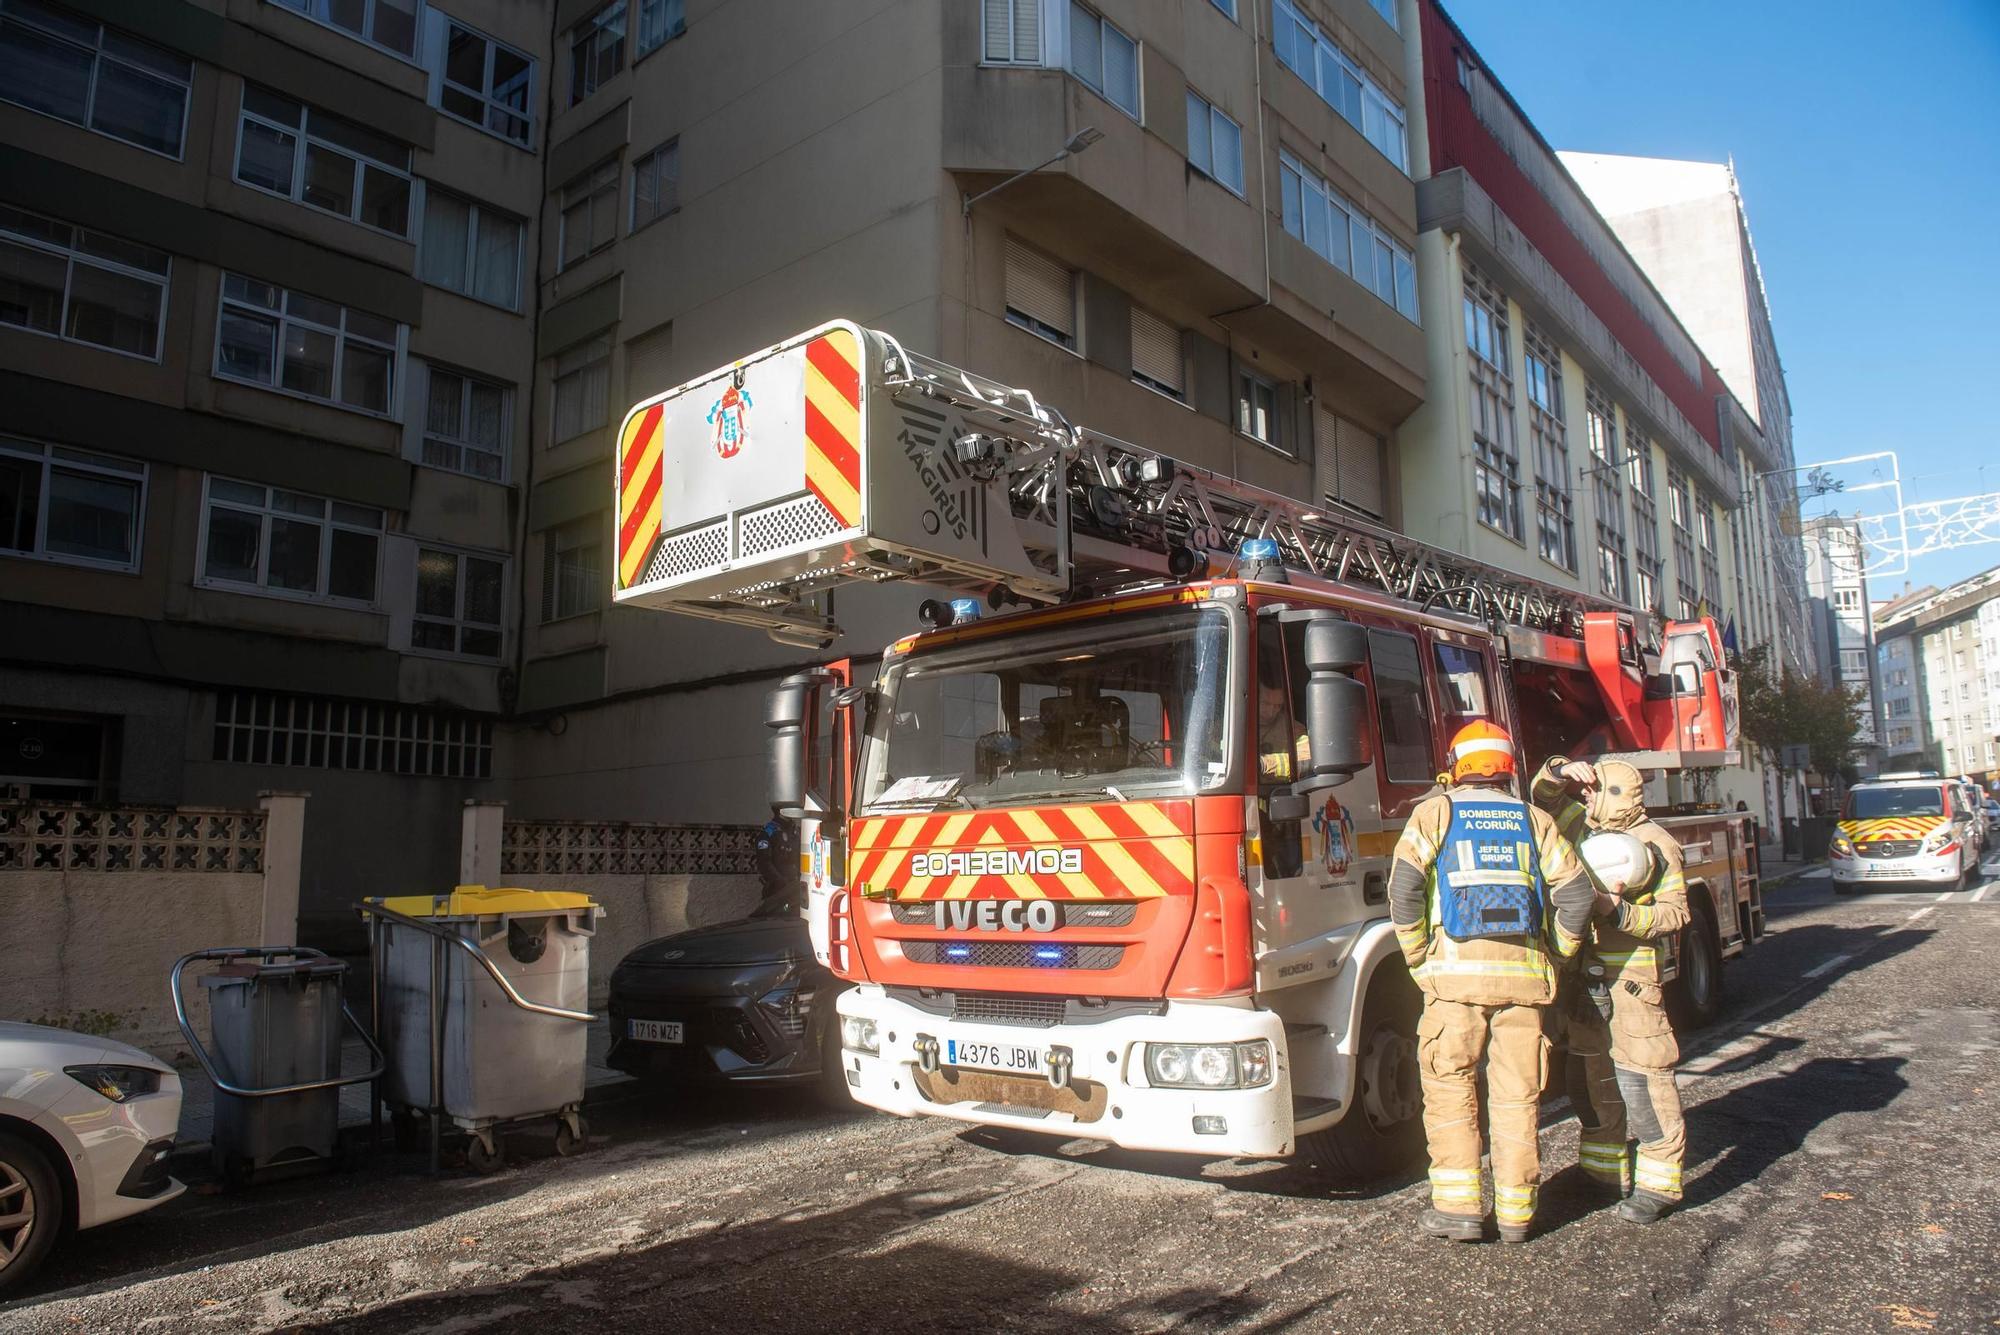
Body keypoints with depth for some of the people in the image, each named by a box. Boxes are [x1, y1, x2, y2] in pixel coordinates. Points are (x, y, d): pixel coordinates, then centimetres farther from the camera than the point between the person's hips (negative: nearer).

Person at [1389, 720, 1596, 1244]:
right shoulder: (1535, 820, 12)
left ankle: (1458, 1205, 5)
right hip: (1525, 974, 3)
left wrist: (1419, 962, 1)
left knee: (1450, 1088, 7)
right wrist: (1555, 956, 15)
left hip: (1456, 970, -2)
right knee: (1518, 1095, 10)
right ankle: (1516, 1211, 16)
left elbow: (1405, 890, -7)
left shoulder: (1435, 813, 5)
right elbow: (1575, 895, 3)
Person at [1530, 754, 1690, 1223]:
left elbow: (1675, 912, -10)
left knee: (1640, 1078, -7)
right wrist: (1560, 770, -2)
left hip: (1632, 978, -7)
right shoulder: (1587, 828, 13)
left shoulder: (1655, 844, -6)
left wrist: (1621, 913, -22)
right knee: (1590, 1077, 14)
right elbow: (1544, 798, 18)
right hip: (1585, 975, 7)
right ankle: (1604, 1170, 27)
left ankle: (1657, 1183, 3)